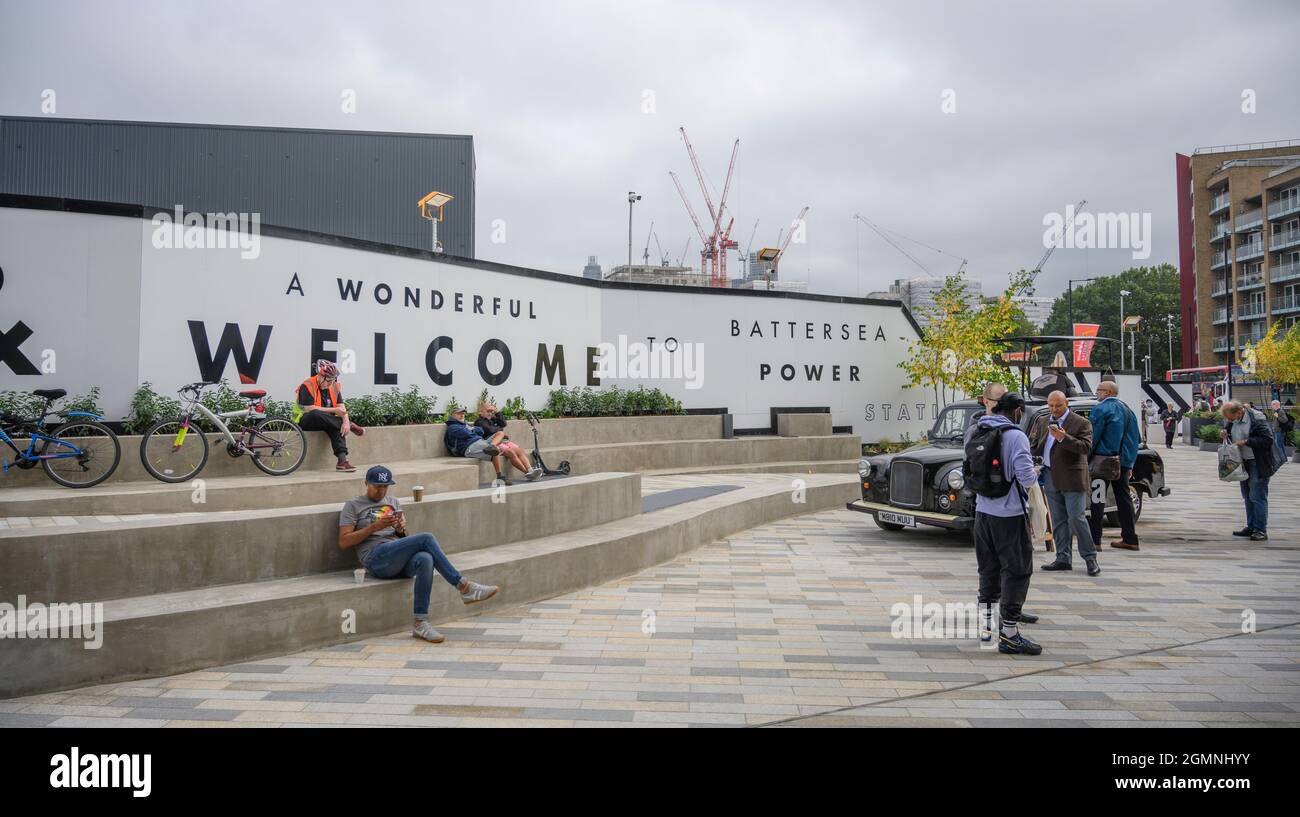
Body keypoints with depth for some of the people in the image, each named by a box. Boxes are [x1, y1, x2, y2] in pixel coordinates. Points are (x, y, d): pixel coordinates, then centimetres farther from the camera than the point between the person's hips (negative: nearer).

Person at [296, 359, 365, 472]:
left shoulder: (334, 386, 4)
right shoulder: (307, 386, -16)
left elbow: (341, 407, -2)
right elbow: (309, 409, -23)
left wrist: (346, 422, -22)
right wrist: (334, 410, -21)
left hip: (325, 421, 6)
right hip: (304, 422, -6)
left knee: (336, 427, -28)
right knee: (316, 414, -39)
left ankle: (342, 460, -35)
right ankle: (351, 425, -24)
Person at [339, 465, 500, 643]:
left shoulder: (393, 502, 27)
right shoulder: (353, 506, 12)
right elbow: (343, 543, 1)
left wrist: (401, 529, 1)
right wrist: (375, 526, -9)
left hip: (400, 562, 5)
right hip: (376, 558, -5)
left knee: (425, 559, -34)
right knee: (426, 539, -28)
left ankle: (420, 623, -36)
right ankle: (463, 586, -26)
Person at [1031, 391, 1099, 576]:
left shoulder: (1081, 423, -6)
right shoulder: (1043, 422, 13)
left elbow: (1086, 447, -17)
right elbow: (1036, 447, 20)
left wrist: (1064, 438, -26)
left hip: (1072, 478, -6)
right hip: (1051, 478, 6)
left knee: (1077, 518, -6)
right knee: (1058, 520, 9)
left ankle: (1090, 558, 5)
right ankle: (1063, 559, 16)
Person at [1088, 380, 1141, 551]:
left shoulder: (1101, 409, -10)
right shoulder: (1127, 410, 15)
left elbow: (1093, 437, -14)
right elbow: (1135, 439, 17)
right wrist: (1130, 464, 19)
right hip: (1123, 461, 7)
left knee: (1098, 498, -4)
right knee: (1123, 498, 11)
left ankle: (1095, 539, -5)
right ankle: (1130, 539, 15)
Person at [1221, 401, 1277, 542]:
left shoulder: (1257, 418, -18)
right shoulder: (1231, 420, 4)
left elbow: (1268, 440, -22)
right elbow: (1231, 436, 20)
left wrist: (1245, 442, -24)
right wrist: (1224, 435, -3)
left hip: (1258, 464, -8)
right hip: (1243, 463, 8)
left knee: (1257, 497, -6)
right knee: (1247, 497, 14)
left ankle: (1261, 530, 0)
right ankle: (1251, 527, 23)